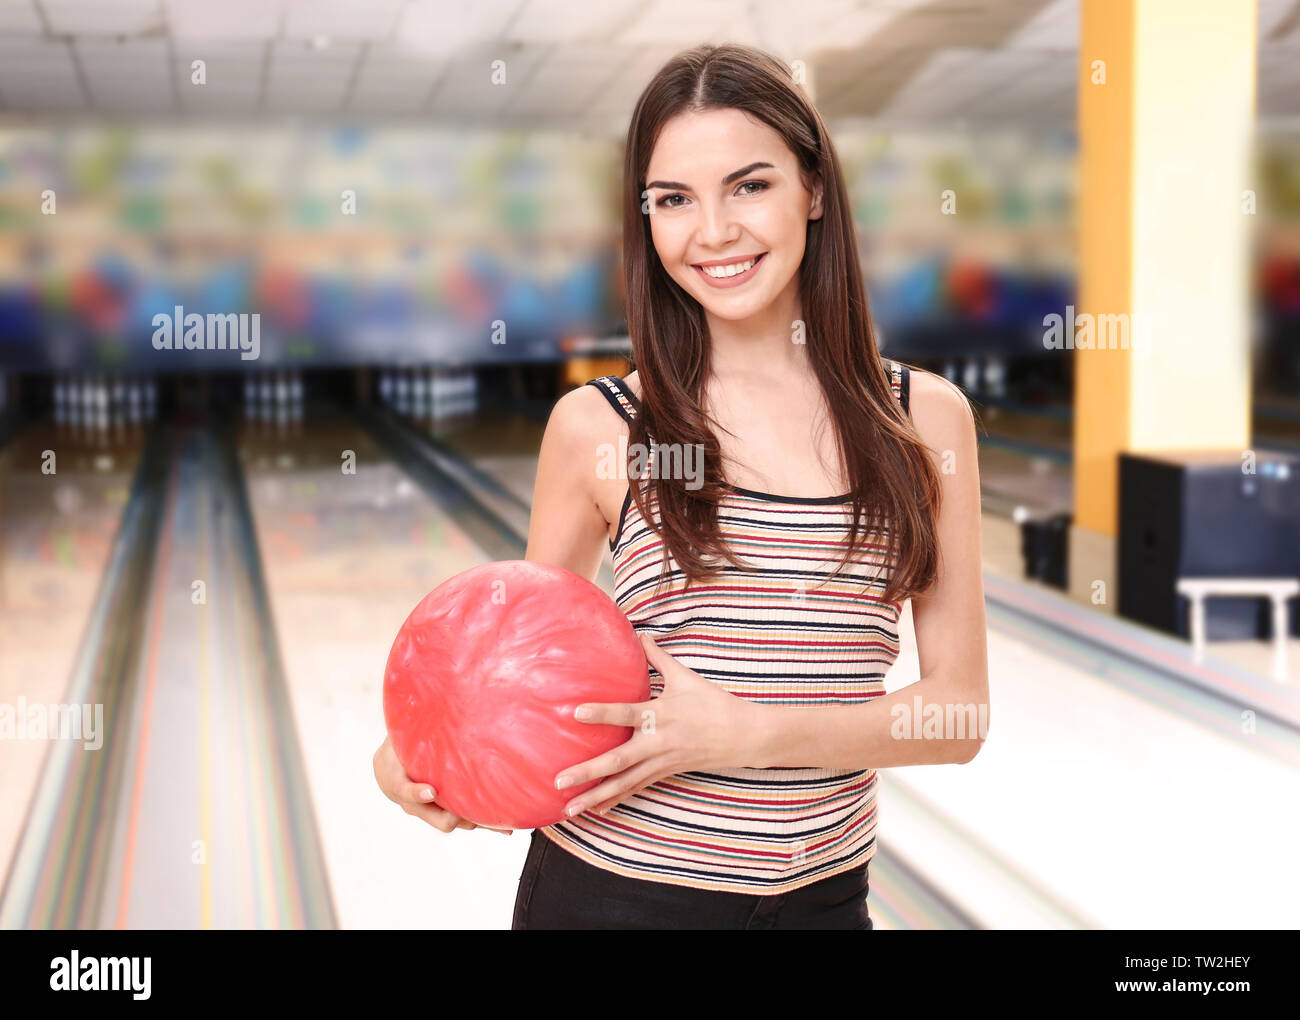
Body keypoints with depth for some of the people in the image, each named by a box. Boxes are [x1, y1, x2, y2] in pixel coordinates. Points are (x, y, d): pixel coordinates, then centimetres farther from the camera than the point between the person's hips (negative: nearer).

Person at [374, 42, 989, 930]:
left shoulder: (924, 417, -3)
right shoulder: (597, 426, -7)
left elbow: (958, 714, -5)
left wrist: (749, 732, -19)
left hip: (825, 896, 2)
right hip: (611, 889, -1)